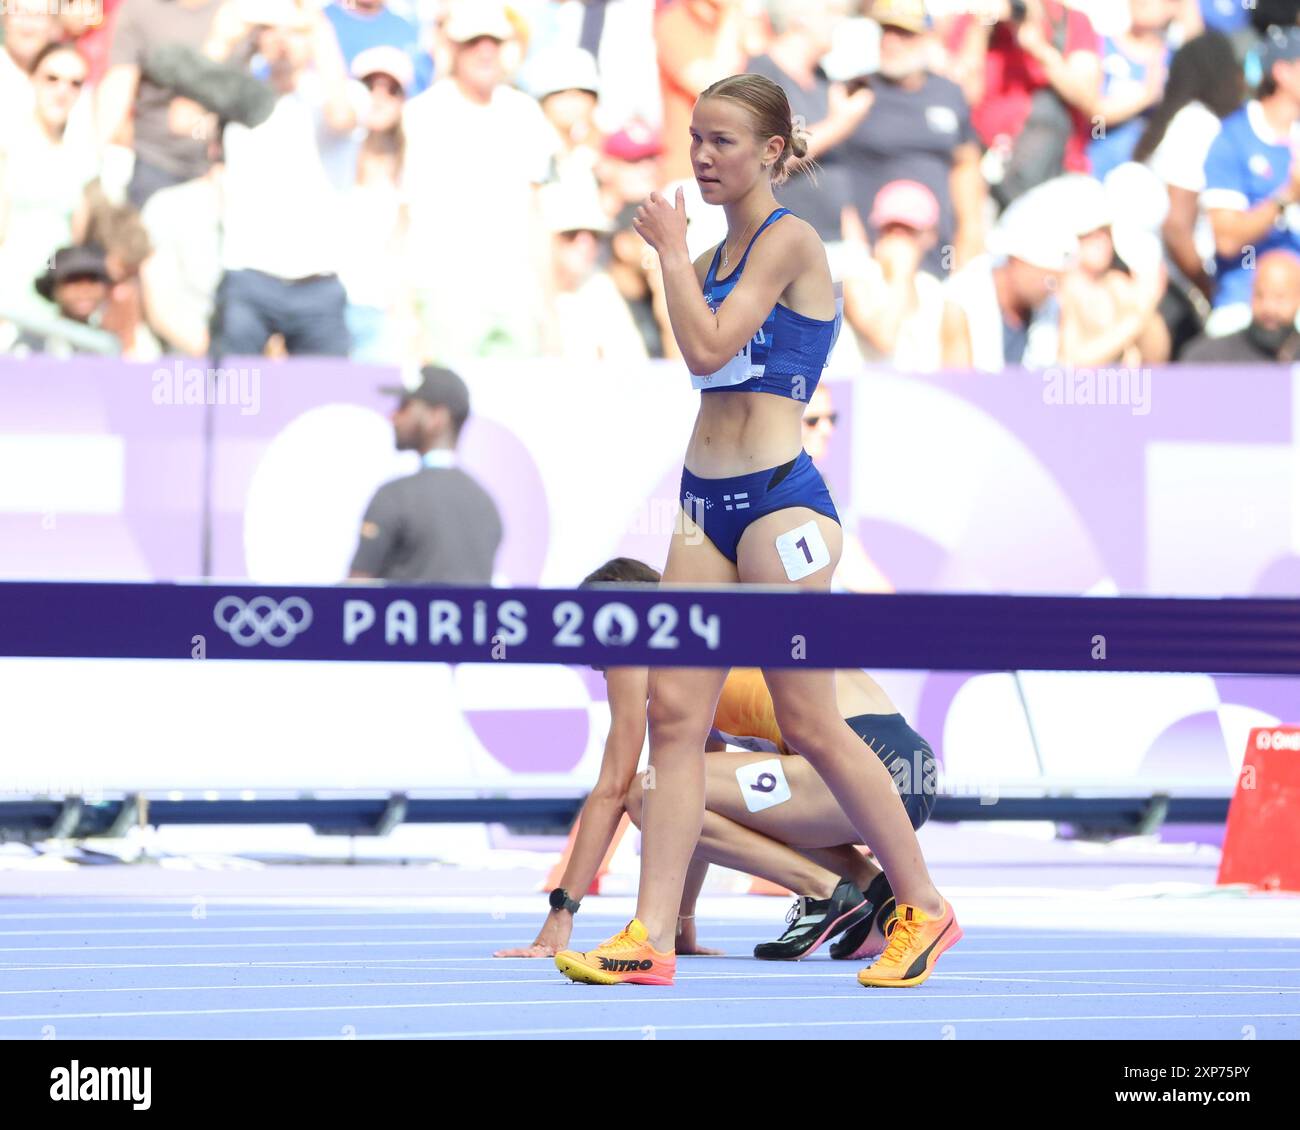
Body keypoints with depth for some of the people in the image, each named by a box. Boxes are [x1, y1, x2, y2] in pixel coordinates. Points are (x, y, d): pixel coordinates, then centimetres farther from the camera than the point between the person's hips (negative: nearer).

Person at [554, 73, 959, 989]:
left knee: (810, 723, -3)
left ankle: (925, 909, 10)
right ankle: (651, 939, -6)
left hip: (778, 500, -8)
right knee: (674, 711, -2)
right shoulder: (719, 254, 16)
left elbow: (709, 348, -19)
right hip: (708, 503, 8)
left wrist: (671, 250, -10)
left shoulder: (788, 240, -9)